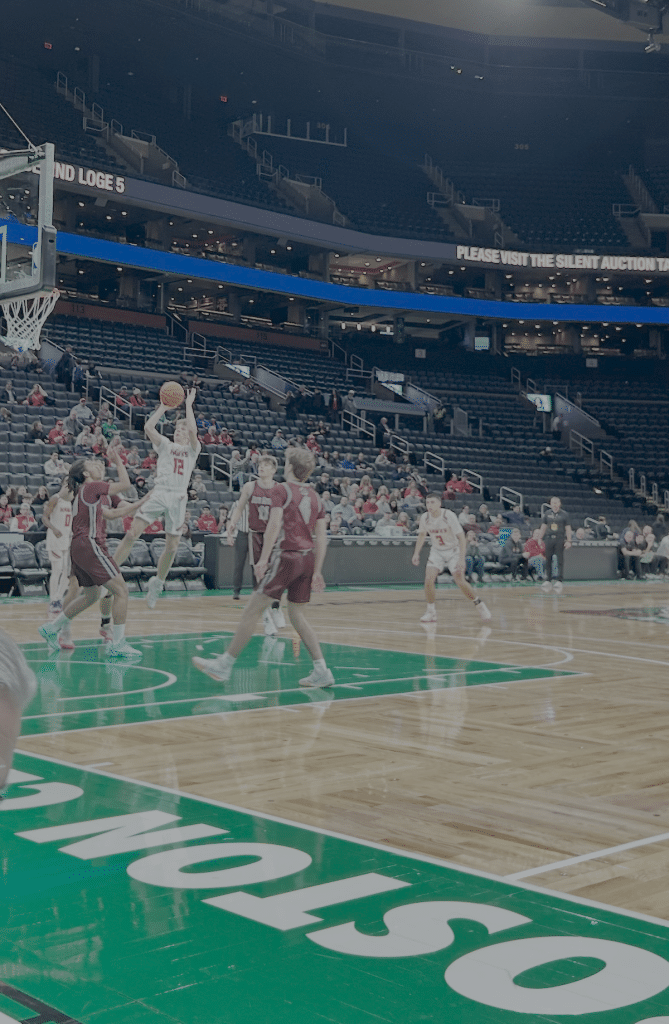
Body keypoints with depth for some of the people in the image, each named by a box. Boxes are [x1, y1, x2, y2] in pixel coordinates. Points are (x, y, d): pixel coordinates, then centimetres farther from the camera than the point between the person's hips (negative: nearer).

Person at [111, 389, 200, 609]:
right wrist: (164, 406, 2)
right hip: (158, 494, 0)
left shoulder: (193, 450, 12)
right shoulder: (165, 445, 14)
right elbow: (148, 427, -2)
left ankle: (157, 583, 24)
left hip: (178, 499, 0)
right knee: (132, 534, -15)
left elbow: (193, 430, -9)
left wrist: (188, 405, -3)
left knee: (172, 547, 4)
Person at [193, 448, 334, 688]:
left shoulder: (283, 489, -2)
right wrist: (317, 571, 12)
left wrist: (263, 559, -16)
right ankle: (321, 671, 6)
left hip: (287, 554, -7)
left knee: (253, 609, -2)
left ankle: (225, 664, 1)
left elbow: (274, 525, -13)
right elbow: (321, 537, 12)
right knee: (296, 614, 14)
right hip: (308, 558, 7)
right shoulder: (314, 497, 16)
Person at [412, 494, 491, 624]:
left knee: (460, 581, -13)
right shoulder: (425, 517, -11)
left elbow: (461, 538, -21)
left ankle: (480, 606, 8)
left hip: (453, 551, -3)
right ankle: (430, 612, 0)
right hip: (437, 551, 3)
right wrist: (416, 553, 3)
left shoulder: (449, 515, -24)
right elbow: (422, 535, 10)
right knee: (429, 579, -16)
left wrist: (461, 559, -28)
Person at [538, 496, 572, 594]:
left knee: (560, 560, -5)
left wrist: (569, 541, -4)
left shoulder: (564, 514, 2)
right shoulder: (547, 513, 9)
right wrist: (540, 539, 9)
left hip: (560, 539, -3)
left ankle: (559, 580, -4)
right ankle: (548, 580, 9)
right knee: (548, 560, 3)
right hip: (549, 539, 3)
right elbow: (543, 527, 14)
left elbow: (568, 528, 2)